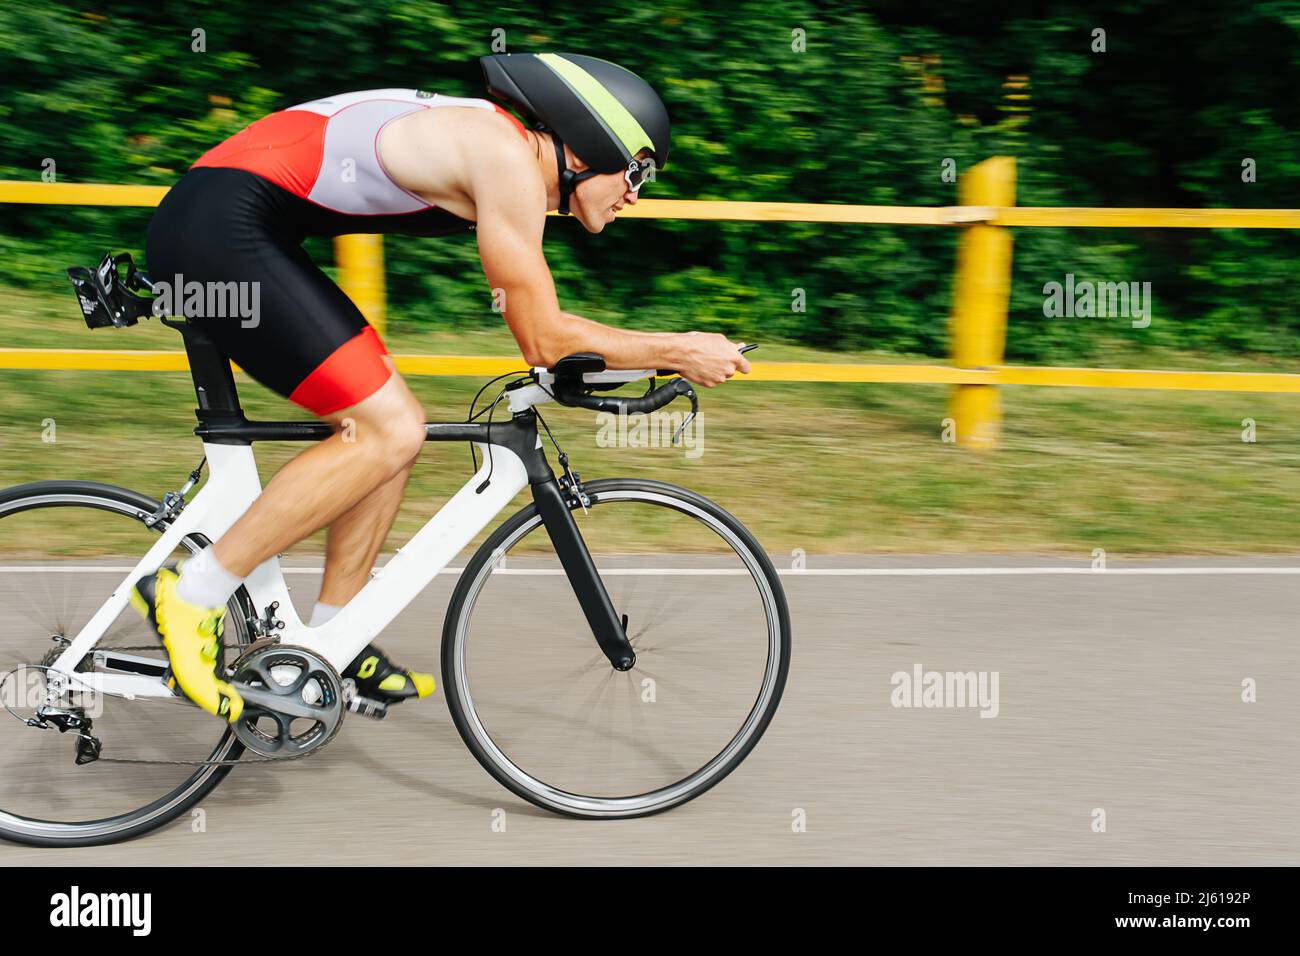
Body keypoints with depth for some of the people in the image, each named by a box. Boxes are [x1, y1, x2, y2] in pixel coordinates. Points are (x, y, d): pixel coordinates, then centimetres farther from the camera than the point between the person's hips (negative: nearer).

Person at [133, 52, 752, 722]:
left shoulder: (492, 143, 17)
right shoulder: (509, 161, -12)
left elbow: (537, 326, 27)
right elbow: (543, 340, -10)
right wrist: (678, 351, -1)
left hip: (208, 230, 10)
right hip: (221, 230, -10)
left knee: (391, 424, 11)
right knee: (388, 433, -12)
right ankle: (189, 595, -8)